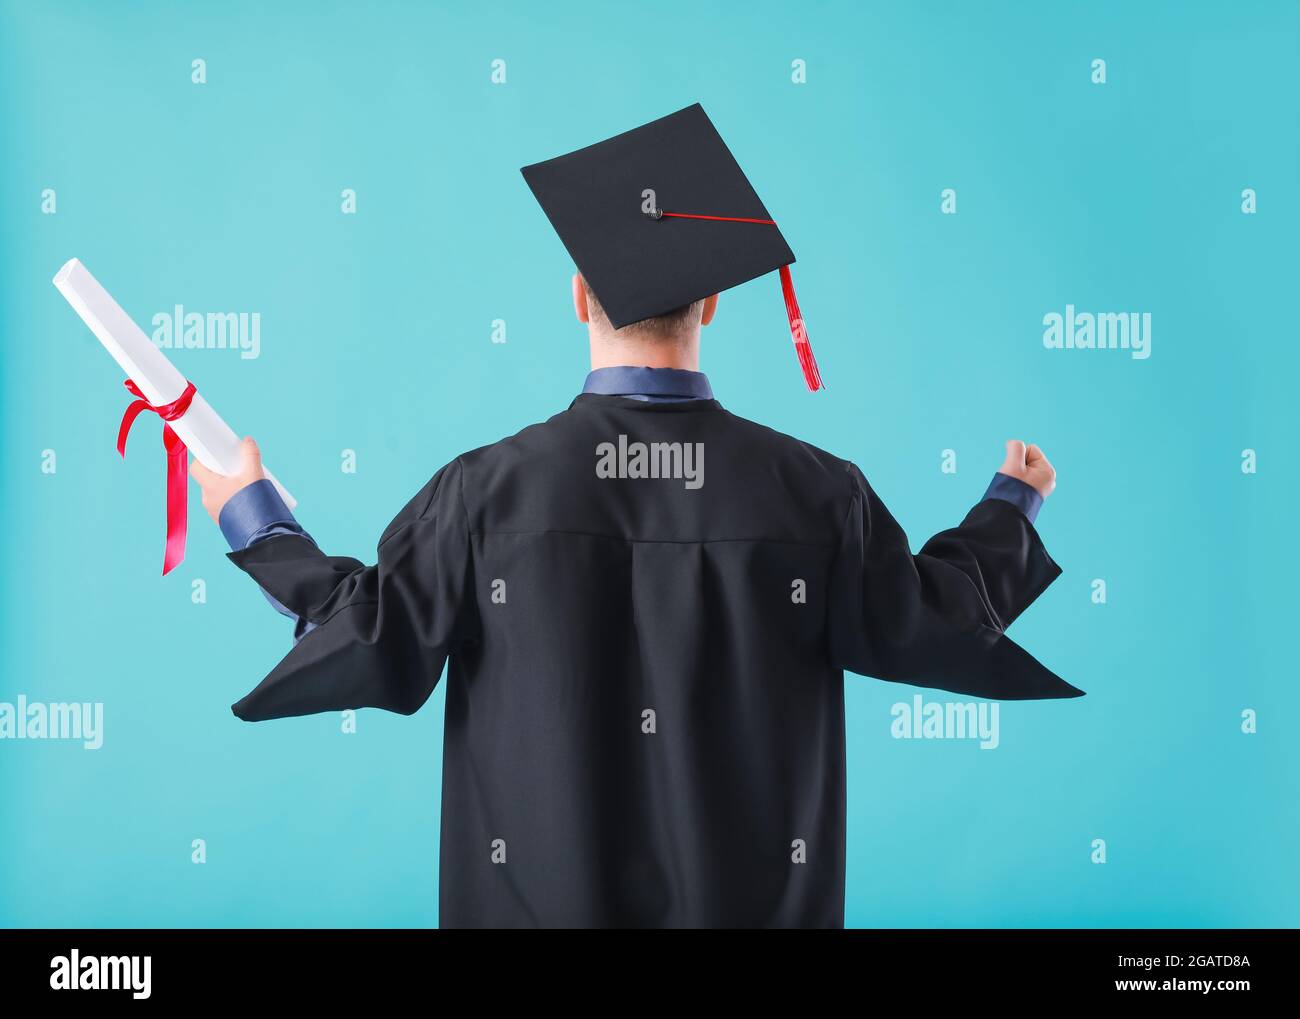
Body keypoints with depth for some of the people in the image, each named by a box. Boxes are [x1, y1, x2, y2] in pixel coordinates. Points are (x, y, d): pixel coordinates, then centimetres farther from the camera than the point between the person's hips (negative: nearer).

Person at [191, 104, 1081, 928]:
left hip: (540, 889, 0)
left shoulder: (490, 488, -14)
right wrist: (1011, 507, 18)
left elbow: (368, 640, -7)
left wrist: (257, 526, 9)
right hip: (757, 894, 1)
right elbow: (937, 623, -1)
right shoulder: (815, 489, -10)